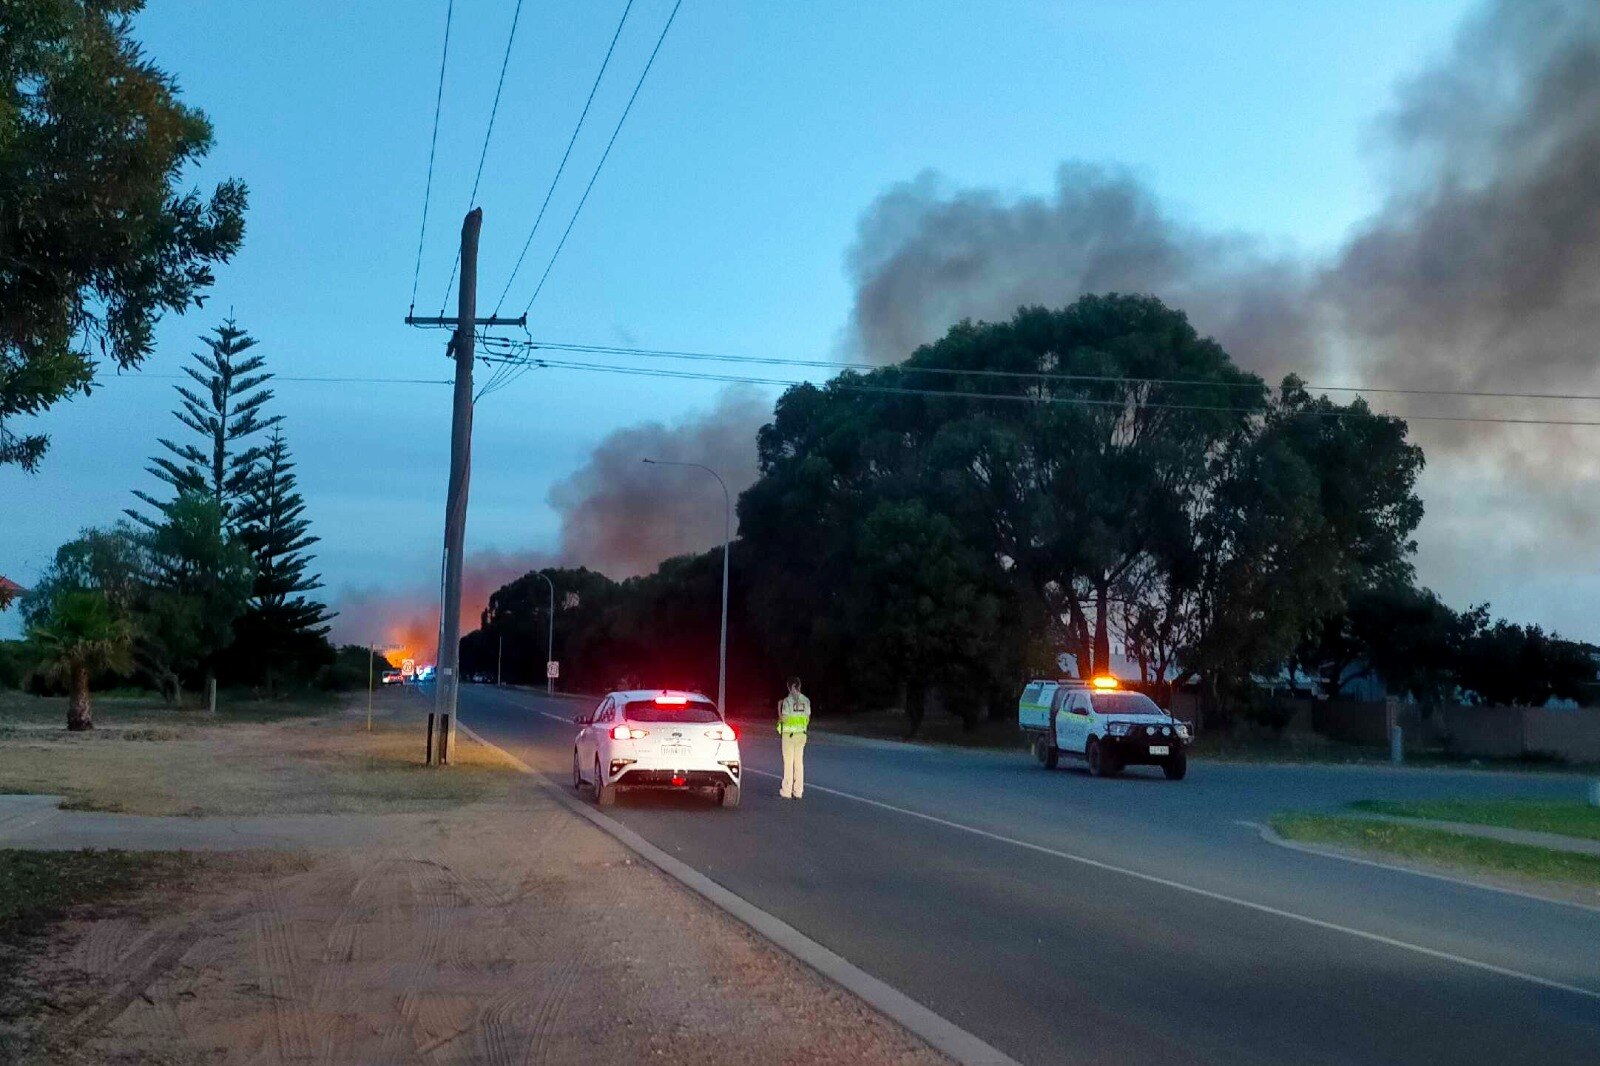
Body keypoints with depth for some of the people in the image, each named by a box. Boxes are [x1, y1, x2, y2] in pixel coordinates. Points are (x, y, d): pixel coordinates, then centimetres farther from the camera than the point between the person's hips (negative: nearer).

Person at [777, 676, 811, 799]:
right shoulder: (805, 700, 3)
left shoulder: (788, 700, -13)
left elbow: (783, 719, -15)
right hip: (801, 734, 5)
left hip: (789, 734, -5)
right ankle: (798, 791, 10)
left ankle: (787, 791, 3)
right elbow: (808, 719, 6)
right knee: (799, 762, 9)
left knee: (788, 762, 1)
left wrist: (779, 707, -1)